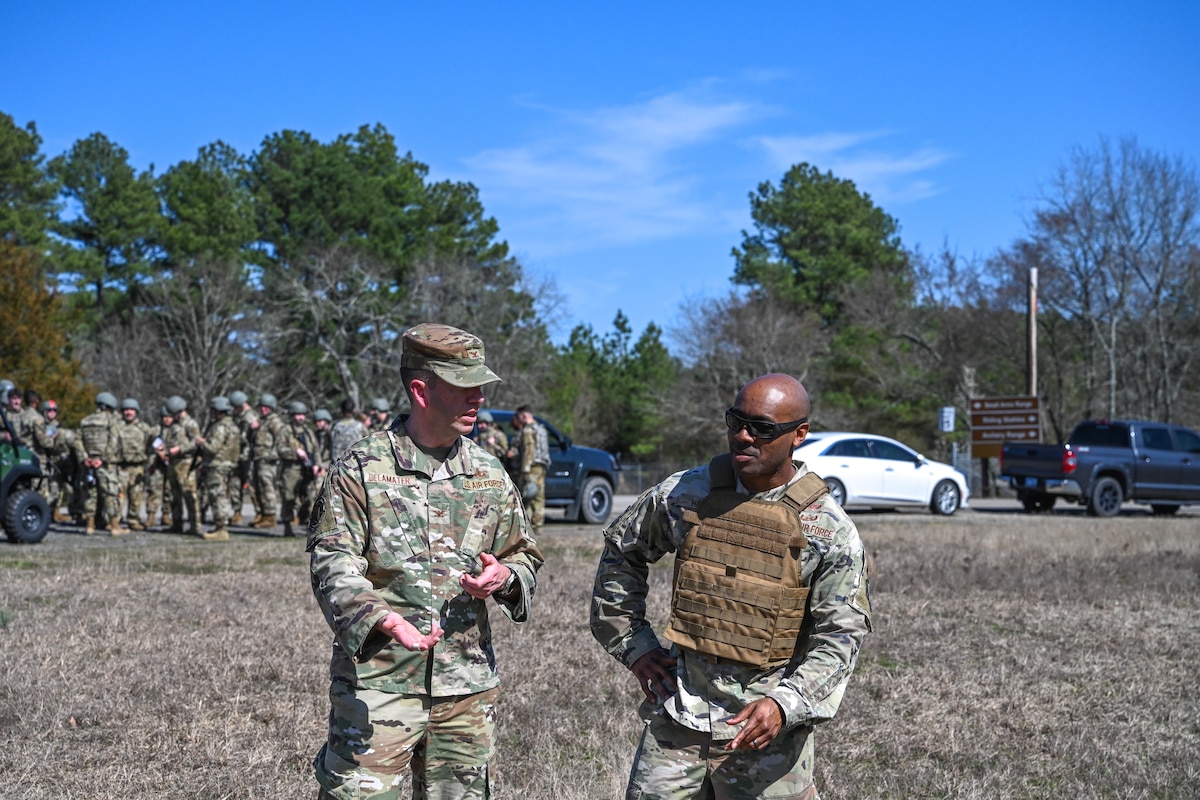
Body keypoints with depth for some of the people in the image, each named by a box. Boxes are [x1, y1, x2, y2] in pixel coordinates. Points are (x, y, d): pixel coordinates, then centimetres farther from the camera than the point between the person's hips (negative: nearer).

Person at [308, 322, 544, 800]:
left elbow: (525, 557, 20)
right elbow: (332, 564, -10)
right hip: (378, 684, -5)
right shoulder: (360, 471, -4)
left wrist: (505, 577, -5)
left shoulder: (490, 476, 11)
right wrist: (380, 619, -28)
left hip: (468, 689, 5)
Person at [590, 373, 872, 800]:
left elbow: (841, 634, -6)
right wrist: (633, 645, 9)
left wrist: (785, 703, -19)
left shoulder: (829, 529, -7)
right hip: (678, 705, 2)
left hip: (766, 724, -2)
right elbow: (620, 552, 16)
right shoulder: (682, 495, 0)